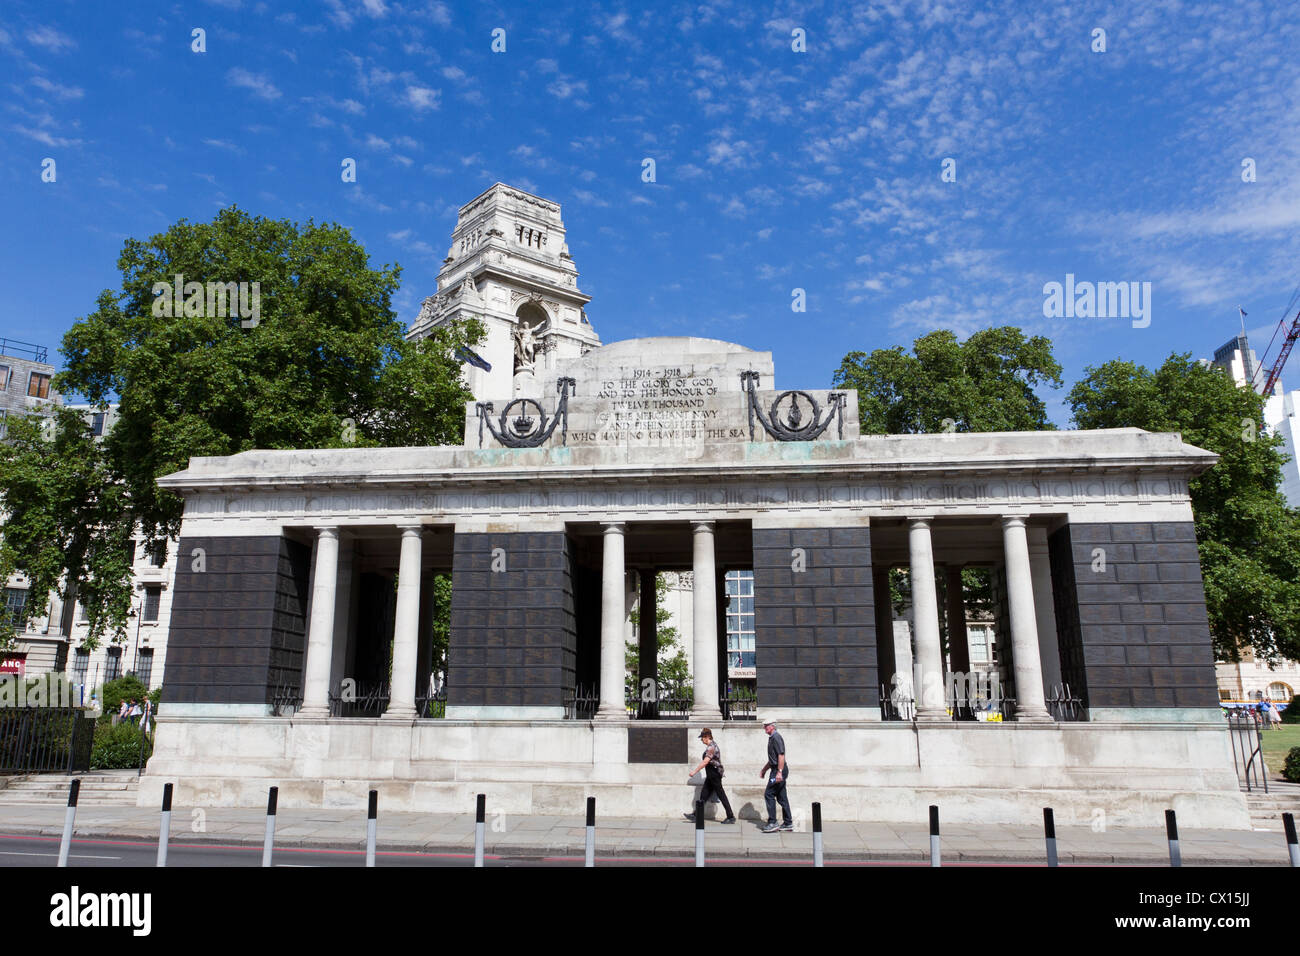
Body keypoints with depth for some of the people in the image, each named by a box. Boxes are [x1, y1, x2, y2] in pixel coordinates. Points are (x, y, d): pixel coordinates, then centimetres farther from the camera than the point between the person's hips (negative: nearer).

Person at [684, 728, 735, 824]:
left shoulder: (711, 747, -19)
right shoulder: (711, 745, 13)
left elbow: (705, 762, -24)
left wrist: (694, 771, -21)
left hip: (714, 775, -10)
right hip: (711, 776, 10)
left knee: (721, 796, -4)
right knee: (704, 794, 10)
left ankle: (731, 817, 2)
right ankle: (696, 815, 14)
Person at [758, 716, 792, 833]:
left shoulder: (776, 737, -13)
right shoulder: (771, 738, 19)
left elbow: (781, 755, -22)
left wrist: (779, 772, -27)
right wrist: (764, 769, 29)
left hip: (779, 770, -10)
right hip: (777, 770, 10)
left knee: (769, 794, -9)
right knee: (781, 797, 11)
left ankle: (772, 823, -8)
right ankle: (788, 823, 15)